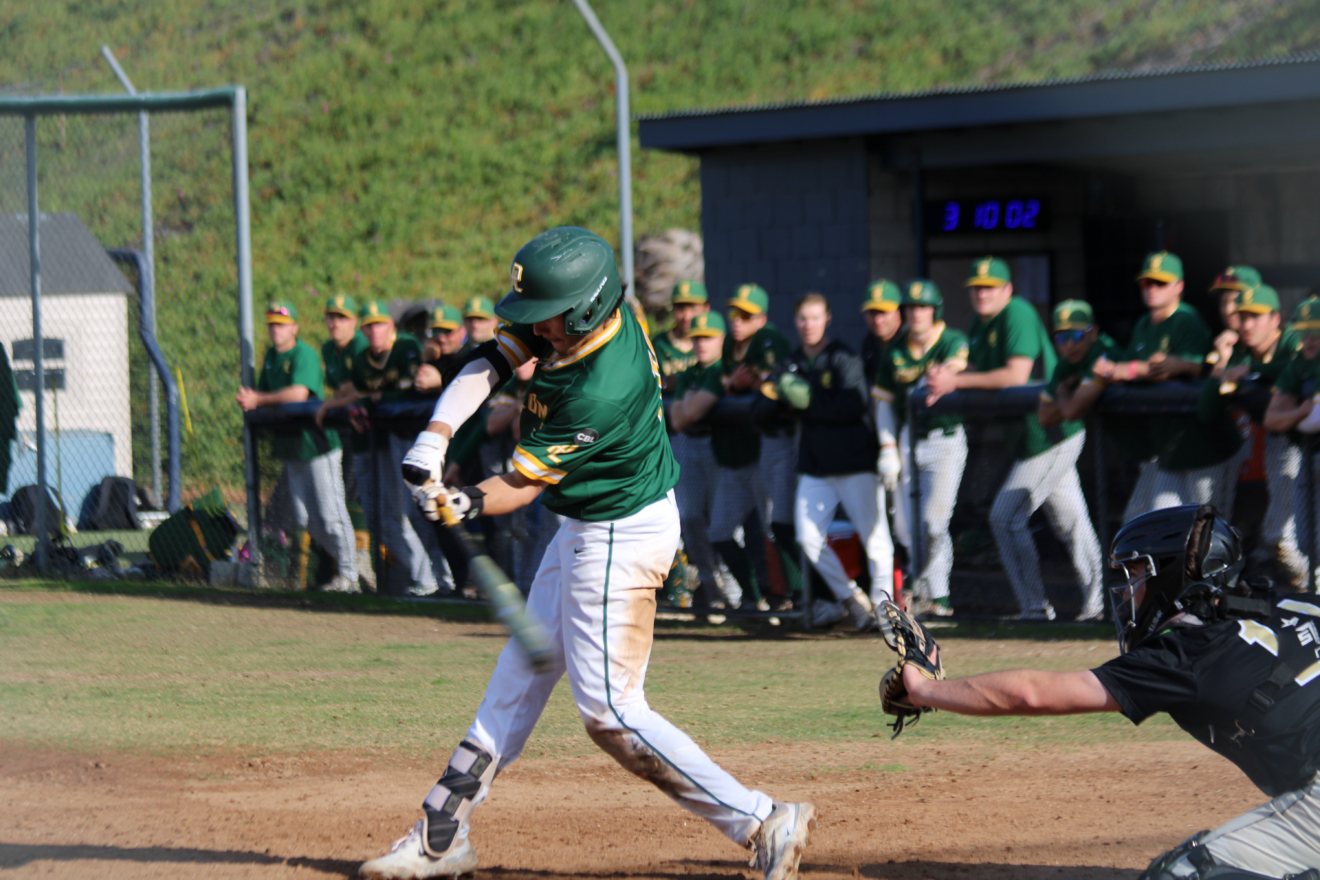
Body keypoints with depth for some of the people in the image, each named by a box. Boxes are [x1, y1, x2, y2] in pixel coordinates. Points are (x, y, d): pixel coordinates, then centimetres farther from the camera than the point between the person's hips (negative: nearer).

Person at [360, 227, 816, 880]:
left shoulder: (600, 391, -32)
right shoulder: (587, 319, -8)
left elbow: (522, 485, -23)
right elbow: (490, 362, -6)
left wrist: (469, 503, -35)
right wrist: (435, 436, -19)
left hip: (621, 538, -10)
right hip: (585, 529, 10)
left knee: (609, 712, -10)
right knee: (518, 675, 16)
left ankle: (763, 824, -9)